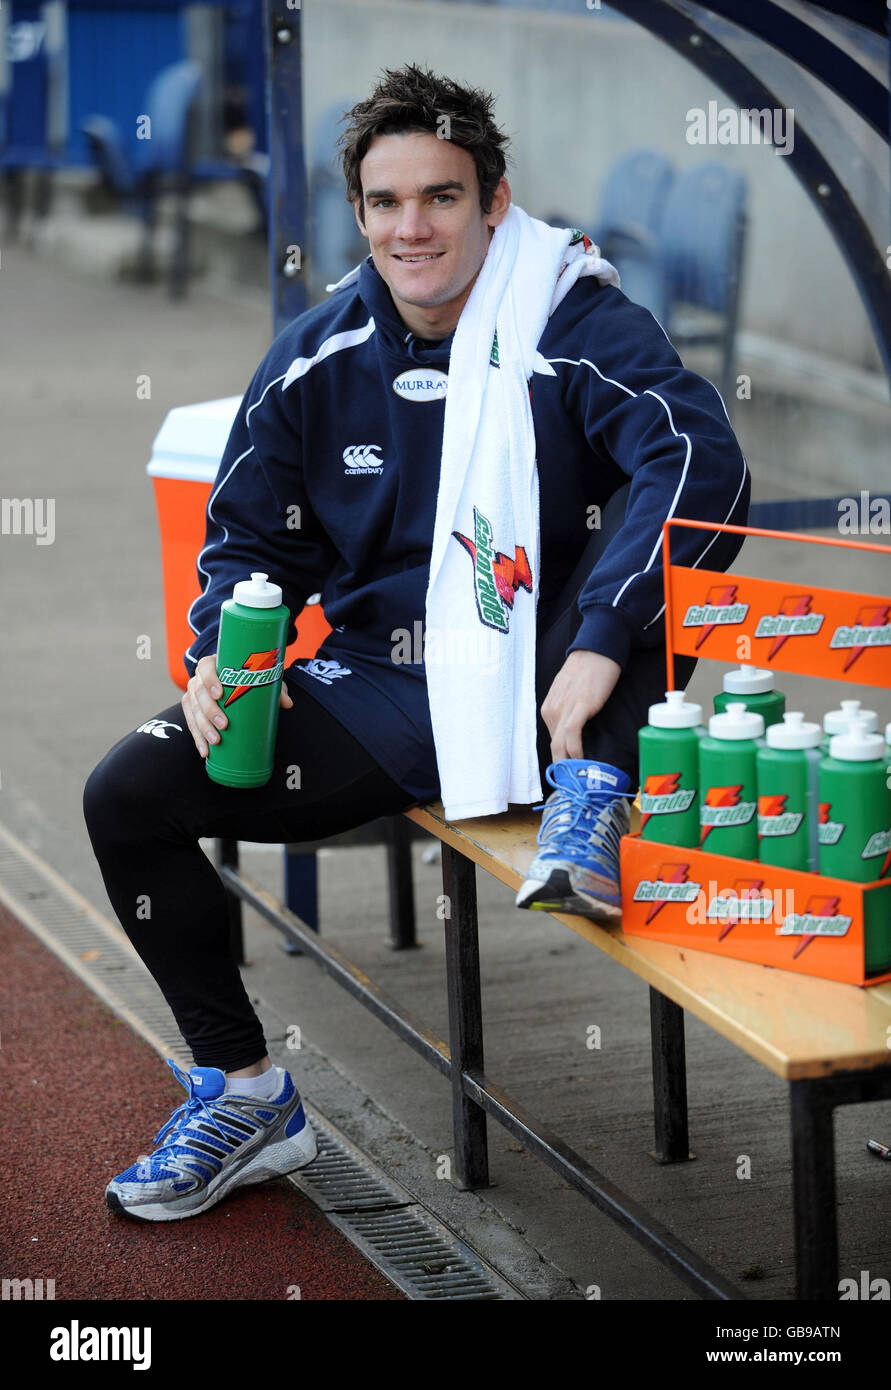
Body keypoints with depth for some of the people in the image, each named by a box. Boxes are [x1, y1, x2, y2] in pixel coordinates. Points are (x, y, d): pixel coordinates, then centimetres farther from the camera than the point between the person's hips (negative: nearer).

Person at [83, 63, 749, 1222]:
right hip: (385, 700, 4)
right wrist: (220, 651, -9)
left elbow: (700, 457, -30)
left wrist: (599, 644, -40)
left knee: (687, 508, -30)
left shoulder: (576, 326, -12)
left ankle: (590, 803, -25)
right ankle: (245, 1094, 3)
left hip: (545, 691, -4)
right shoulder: (318, 361, 2)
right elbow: (251, 536, 13)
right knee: (128, 795, -10)